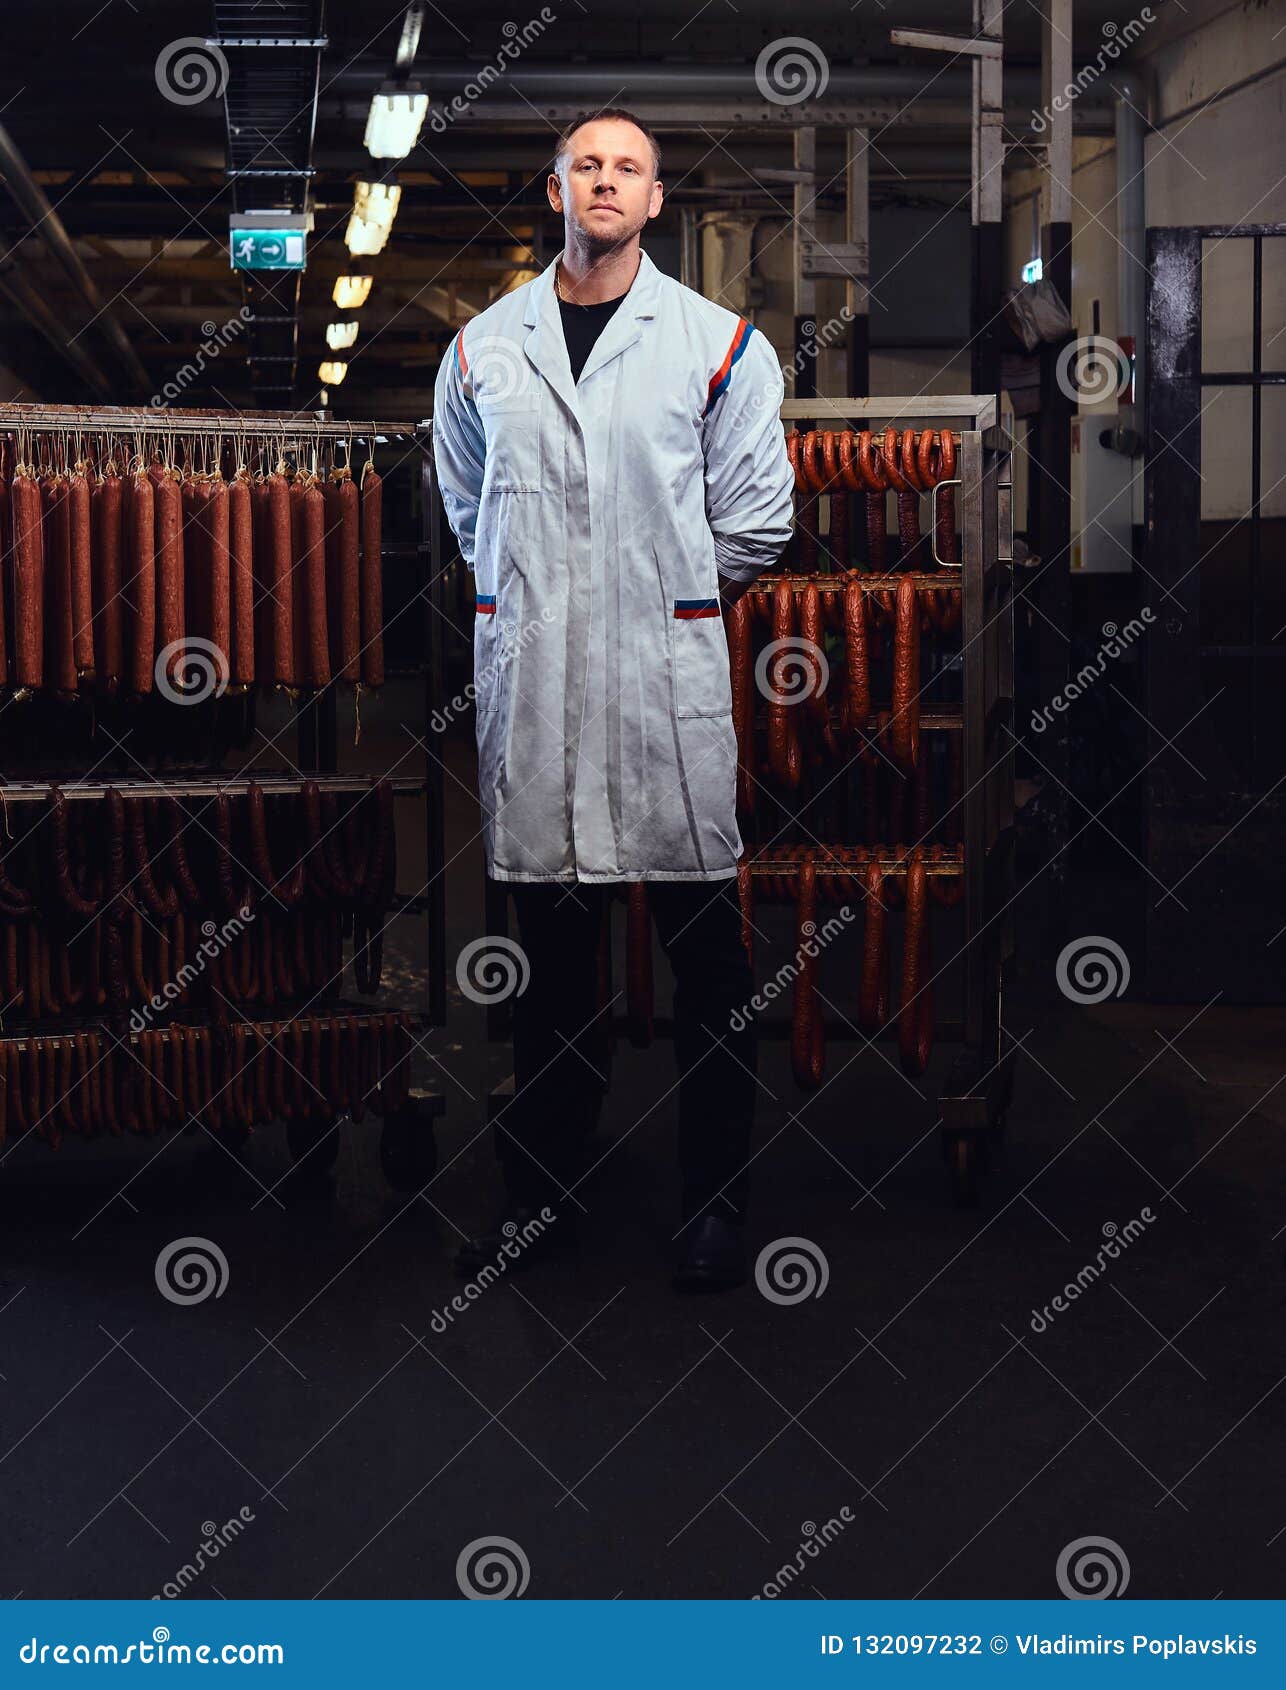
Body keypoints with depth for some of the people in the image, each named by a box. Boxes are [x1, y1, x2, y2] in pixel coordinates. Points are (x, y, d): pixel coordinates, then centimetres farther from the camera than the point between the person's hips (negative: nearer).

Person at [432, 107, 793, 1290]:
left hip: (669, 673, -2)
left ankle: (717, 1202, 7)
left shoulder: (720, 343, 3)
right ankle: (541, 1192, 18)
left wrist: (672, 597, 8)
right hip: (527, 671, 3)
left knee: (704, 949, -2)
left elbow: (756, 516, 6)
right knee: (547, 946, 9)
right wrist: (528, 593, 14)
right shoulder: (487, 344, 11)